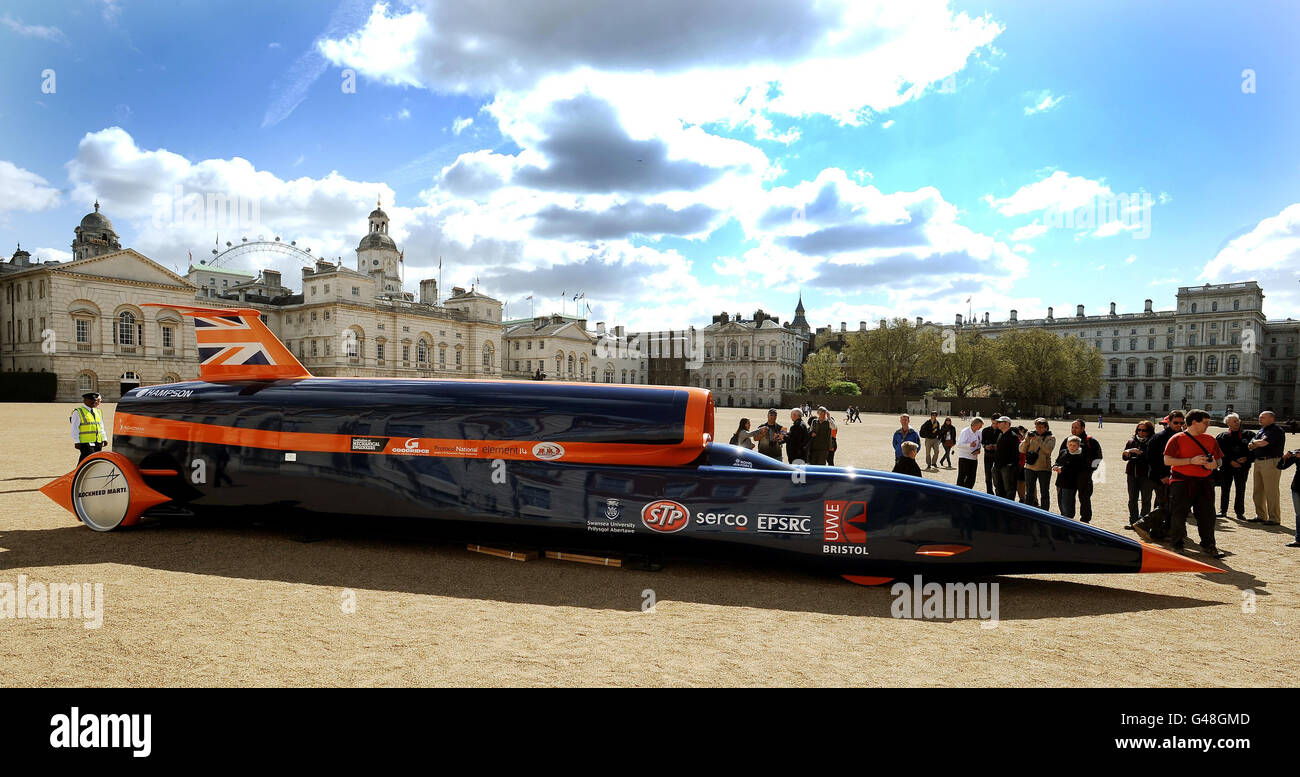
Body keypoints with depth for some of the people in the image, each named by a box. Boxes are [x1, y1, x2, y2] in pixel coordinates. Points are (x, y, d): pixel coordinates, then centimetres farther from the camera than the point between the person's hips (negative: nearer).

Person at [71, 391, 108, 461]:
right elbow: (75, 429, -5)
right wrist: (76, 442, -11)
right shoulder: (78, 412, -2)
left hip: (98, 442, 6)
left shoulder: (98, 411, 18)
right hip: (86, 442, -6)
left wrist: (104, 439, 14)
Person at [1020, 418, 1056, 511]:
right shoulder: (1032, 435, 6)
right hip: (1030, 467, 3)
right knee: (1029, 493, 10)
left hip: (1044, 468, -3)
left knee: (1045, 493, 6)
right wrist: (1027, 439, -13)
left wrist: (1037, 440, -25)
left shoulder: (1050, 438, -1)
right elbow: (1022, 450, 0)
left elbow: (1048, 449, -20)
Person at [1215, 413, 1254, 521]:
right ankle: (1223, 511, 13)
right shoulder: (1222, 436, 6)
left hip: (1242, 467, 0)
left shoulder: (1249, 435, 7)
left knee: (1240, 490, 4)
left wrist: (1246, 459, -9)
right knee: (1225, 489, 4)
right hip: (1226, 467, 0)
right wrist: (1230, 461, -9)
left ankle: (1240, 512, 13)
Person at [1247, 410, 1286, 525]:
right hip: (1258, 462, 9)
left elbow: (1263, 442, -22)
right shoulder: (1261, 430, 17)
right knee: (1258, 491, 14)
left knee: (1271, 492, -6)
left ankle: (1274, 518, 1)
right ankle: (1261, 516, 23)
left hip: (1271, 462, -9)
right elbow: (1250, 446, 13)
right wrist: (1258, 443, -7)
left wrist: (1254, 442, -1)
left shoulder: (1276, 430, -11)